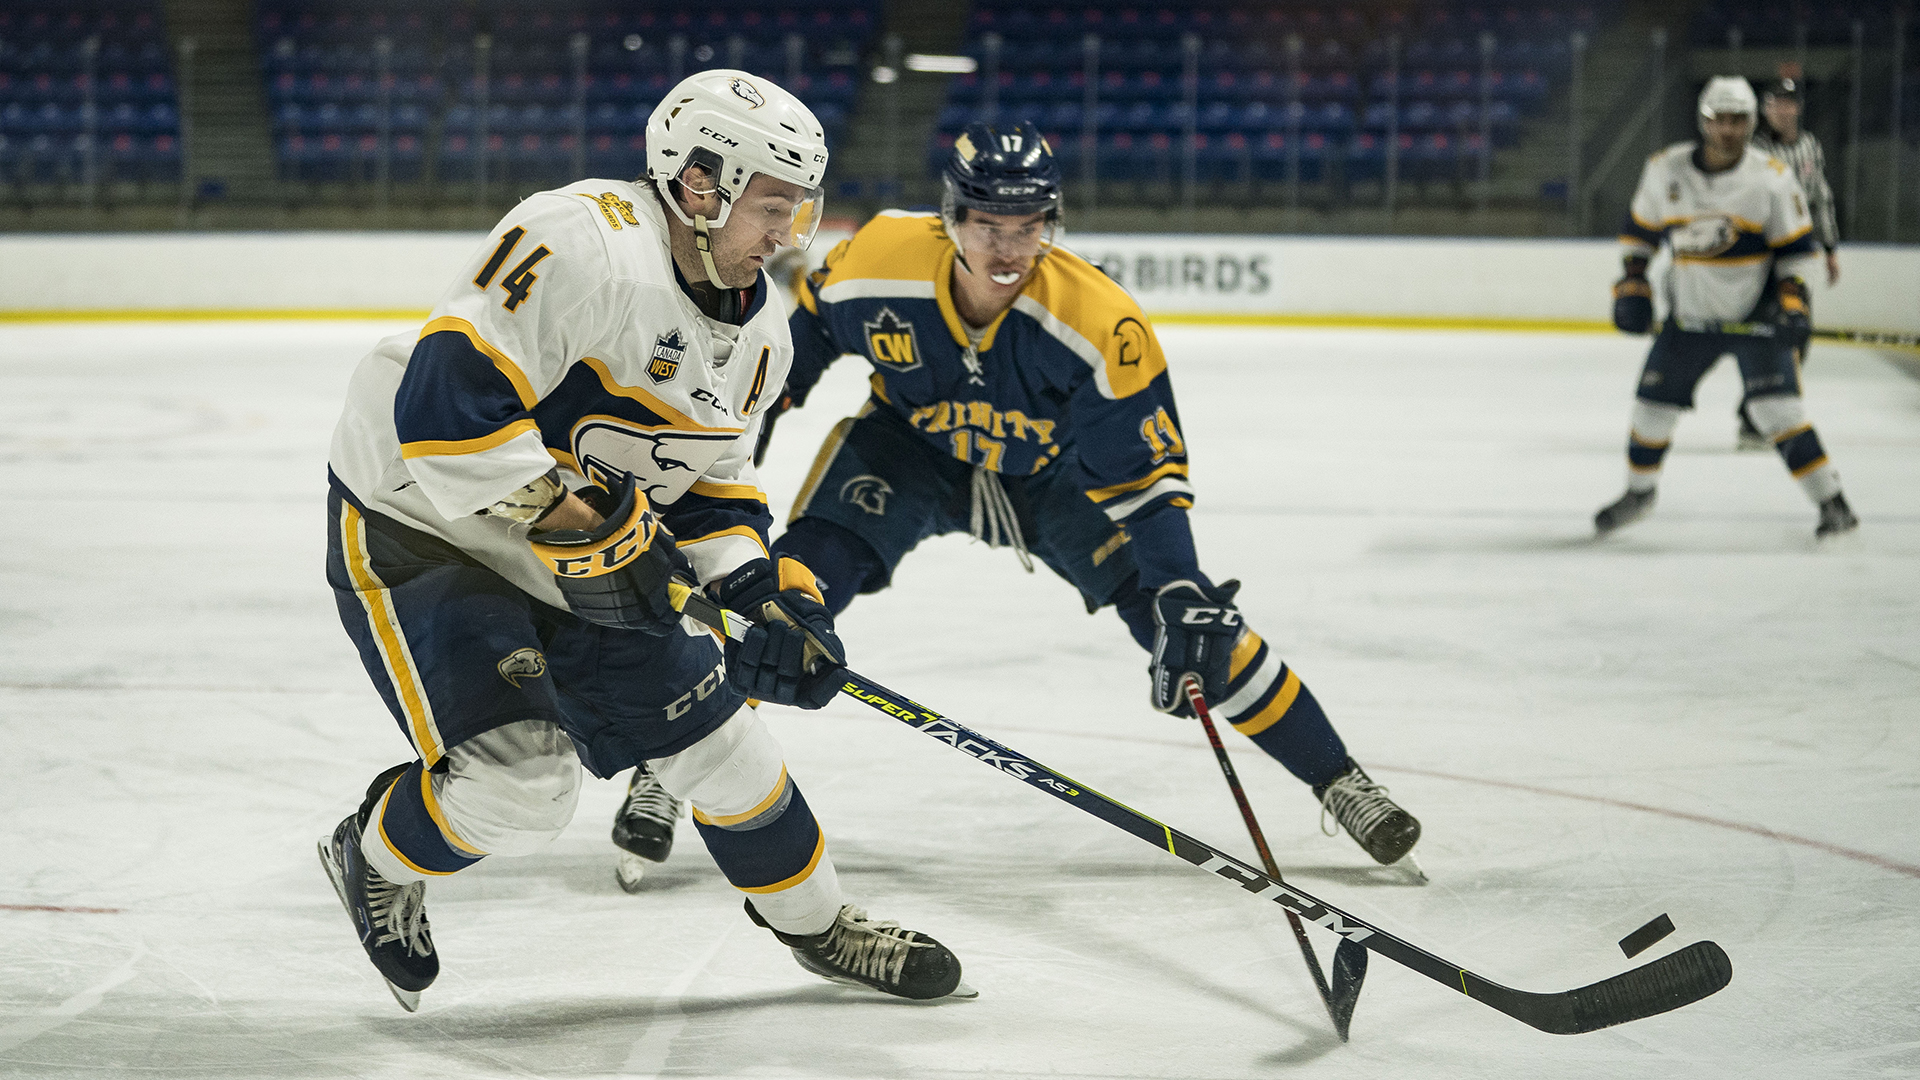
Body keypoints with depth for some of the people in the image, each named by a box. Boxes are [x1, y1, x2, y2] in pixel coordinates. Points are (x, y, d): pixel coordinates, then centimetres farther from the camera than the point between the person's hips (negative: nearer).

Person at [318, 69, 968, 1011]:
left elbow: (709, 482, 12)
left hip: (569, 551, 8)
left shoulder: (756, 332, 1)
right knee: (522, 779, -18)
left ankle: (815, 921, 30)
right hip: (416, 520, -8)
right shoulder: (584, 245, -29)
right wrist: (575, 522, -30)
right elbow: (447, 400, -34)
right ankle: (375, 858, 13)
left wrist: (766, 593, -5)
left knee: (711, 729, 8)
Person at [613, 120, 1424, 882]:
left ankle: (1339, 784, 4)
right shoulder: (879, 263, -29)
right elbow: (807, 321, -5)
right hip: (909, 448, 1)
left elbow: (1145, 471, -27)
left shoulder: (1101, 323, -34)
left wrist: (1178, 595, -36)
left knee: (1192, 619, -12)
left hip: (1053, 469, -1)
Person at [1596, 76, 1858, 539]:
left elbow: (1794, 247, -4)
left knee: (1776, 408, -18)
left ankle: (1833, 503, -12)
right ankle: (1638, 492, 32)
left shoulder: (1772, 178, -11)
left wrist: (1791, 301, -15)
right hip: (1690, 316, 3)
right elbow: (1640, 228, 10)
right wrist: (1632, 284, 4)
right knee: (1654, 402, 7)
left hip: (1756, 315, -3)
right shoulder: (1665, 170, -4)